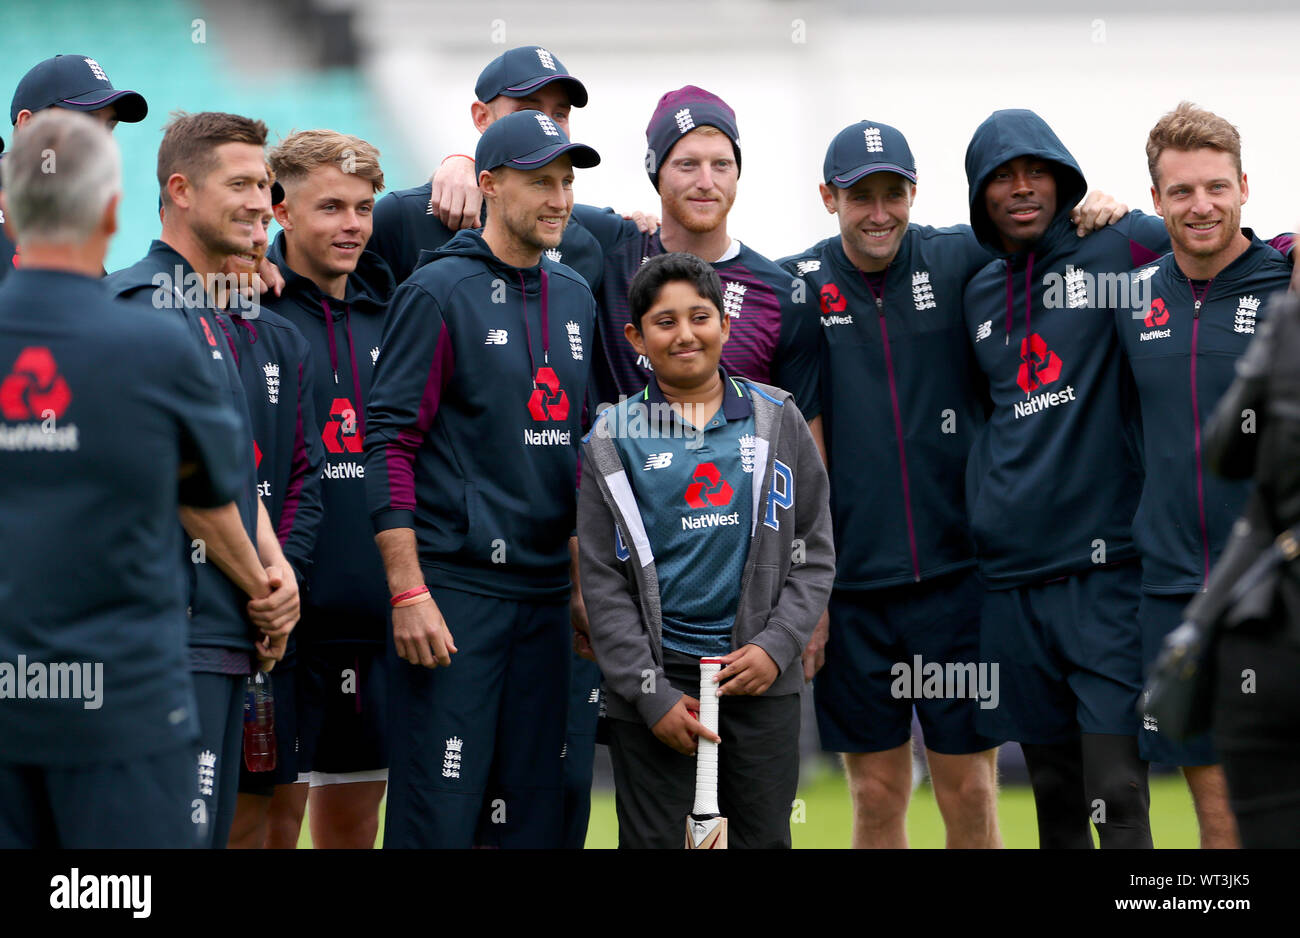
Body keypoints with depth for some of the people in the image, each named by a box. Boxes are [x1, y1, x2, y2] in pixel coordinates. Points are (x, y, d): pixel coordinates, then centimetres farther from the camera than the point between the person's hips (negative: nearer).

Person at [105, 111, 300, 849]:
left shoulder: (212, 314, 19)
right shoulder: (146, 302, -11)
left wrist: (279, 569, 2)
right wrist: (260, 590, -8)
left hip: (227, 636, 10)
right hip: (176, 635, -10)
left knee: (213, 829, 10)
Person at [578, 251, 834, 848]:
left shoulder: (778, 421, 7)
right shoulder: (613, 439, 2)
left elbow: (814, 553, 7)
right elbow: (603, 581, 0)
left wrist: (777, 647, -7)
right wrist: (652, 695, -8)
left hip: (762, 676, 1)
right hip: (654, 676, -1)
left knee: (764, 839, 4)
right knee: (653, 840, 2)